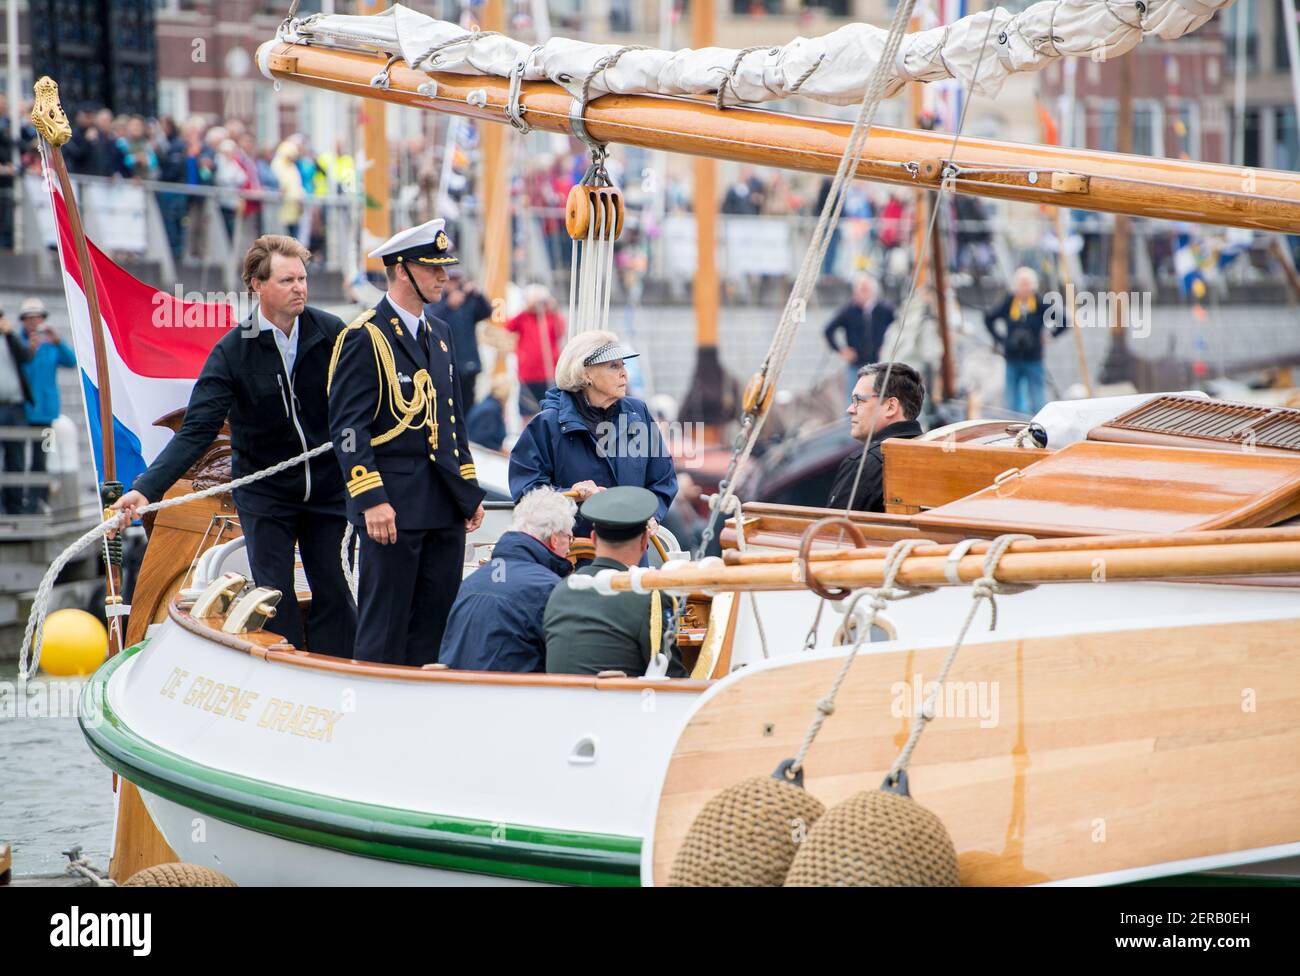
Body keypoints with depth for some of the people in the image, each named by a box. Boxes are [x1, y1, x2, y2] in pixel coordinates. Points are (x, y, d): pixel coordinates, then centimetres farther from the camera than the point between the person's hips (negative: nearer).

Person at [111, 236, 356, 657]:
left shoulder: (330, 333, -7)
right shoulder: (232, 351, -12)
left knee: (333, 594, 4)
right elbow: (197, 430, -16)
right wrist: (146, 489, -28)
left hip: (327, 490, 1)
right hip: (264, 494, -1)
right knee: (276, 601, -1)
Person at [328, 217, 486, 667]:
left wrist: (470, 490, 17)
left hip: (445, 508, 8)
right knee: (384, 629, -3)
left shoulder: (440, 334, 16)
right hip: (394, 506, -7)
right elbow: (347, 427, -13)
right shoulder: (363, 338, -8)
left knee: (435, 628, 9)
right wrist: (371, 500, -19)